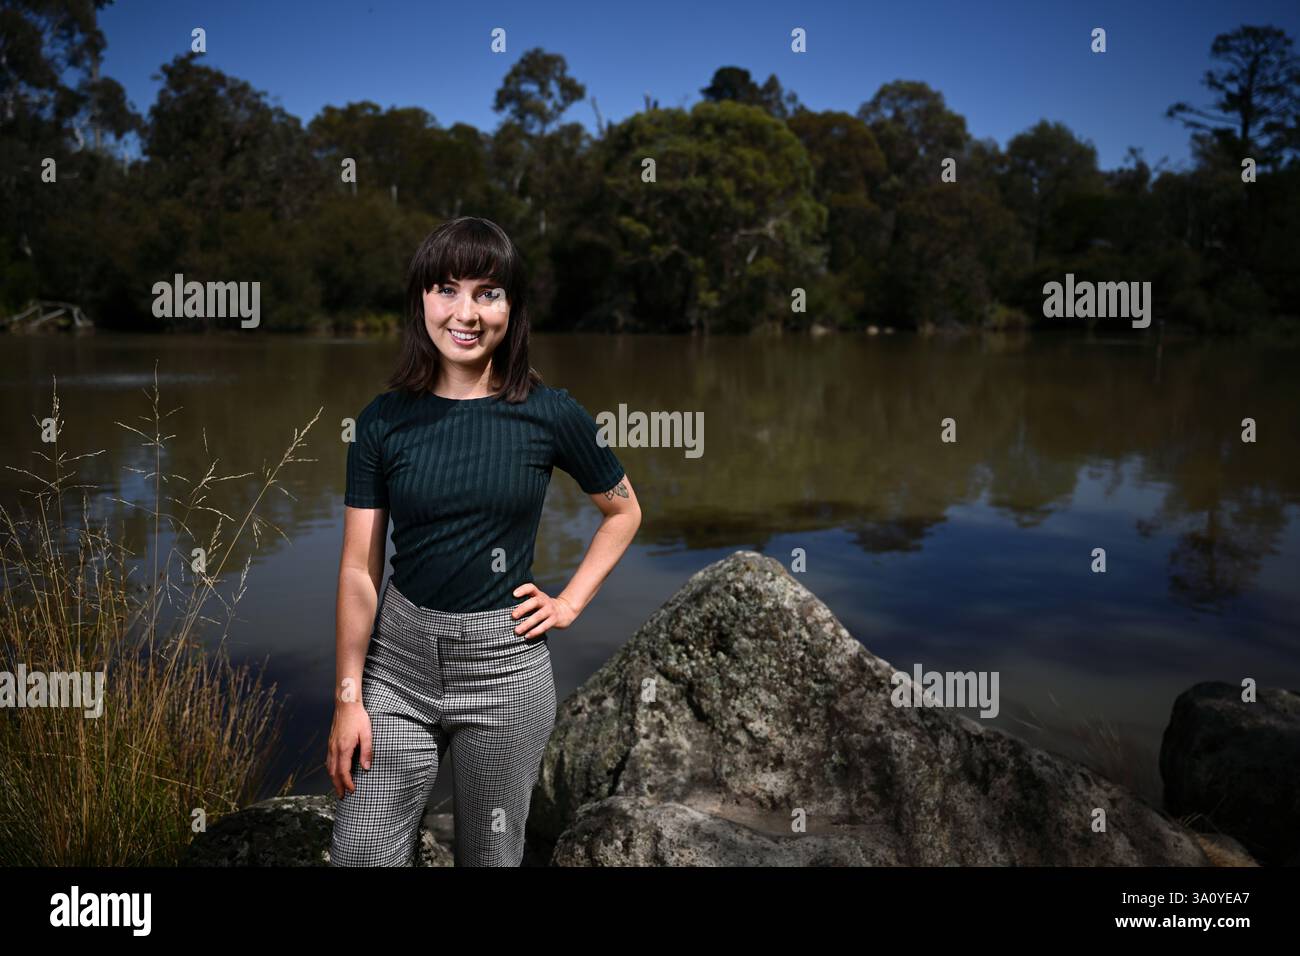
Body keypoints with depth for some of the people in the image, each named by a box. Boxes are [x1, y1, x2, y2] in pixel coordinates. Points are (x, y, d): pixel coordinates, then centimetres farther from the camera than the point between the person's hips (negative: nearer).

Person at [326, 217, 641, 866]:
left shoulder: (551, 416, -7)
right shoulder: (384, 421, -3)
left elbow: (623, 512, 9)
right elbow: (358, 571, -2)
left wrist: (569, 604, 0)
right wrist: (348, 698, -4)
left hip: (505, 665, -1)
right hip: (397, 658, 1)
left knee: (490, 855, 14)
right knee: (359, 855, 3)